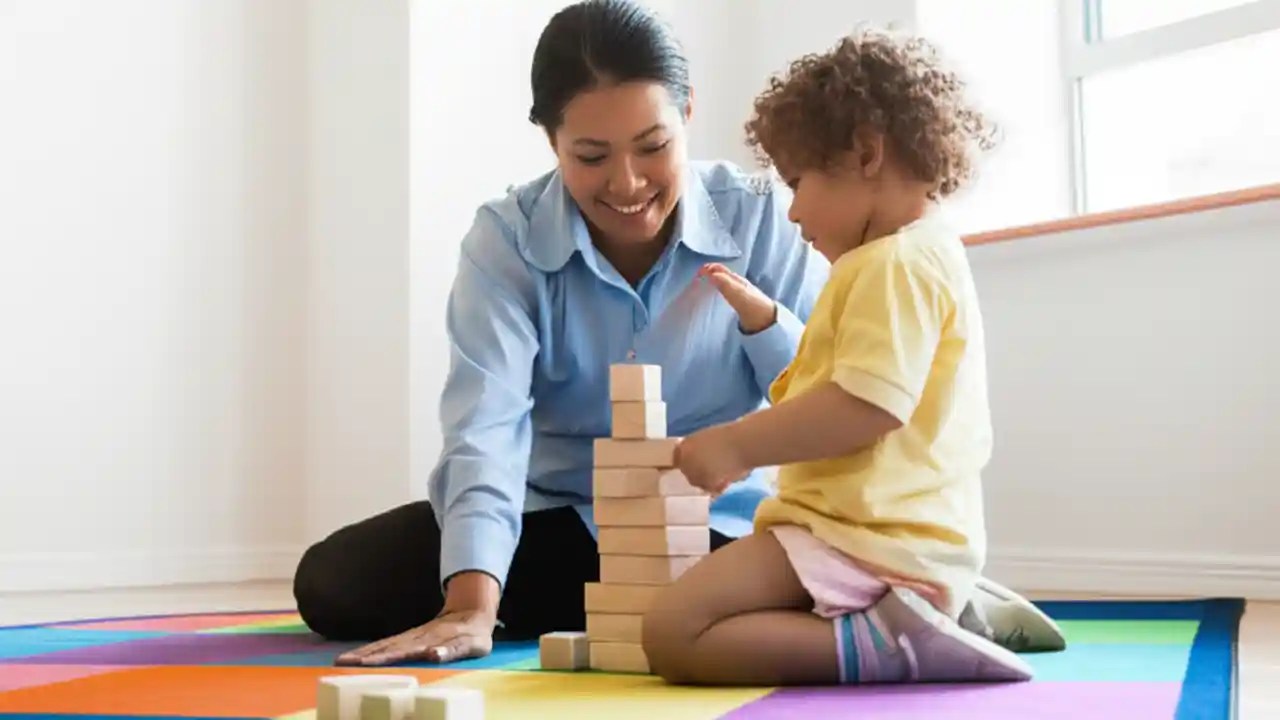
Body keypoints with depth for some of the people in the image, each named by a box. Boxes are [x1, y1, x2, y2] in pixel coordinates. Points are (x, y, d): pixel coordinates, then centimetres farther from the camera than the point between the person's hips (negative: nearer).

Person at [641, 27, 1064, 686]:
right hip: (915, 540, 11)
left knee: (671, 634, -17)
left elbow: (869, 406, -26)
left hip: (870, 542, -11)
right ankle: (953, 611, 10)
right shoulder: (929, 256, 21)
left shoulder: (895, 262, -14)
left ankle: (883, 644, -22)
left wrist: (737, 444, -16)